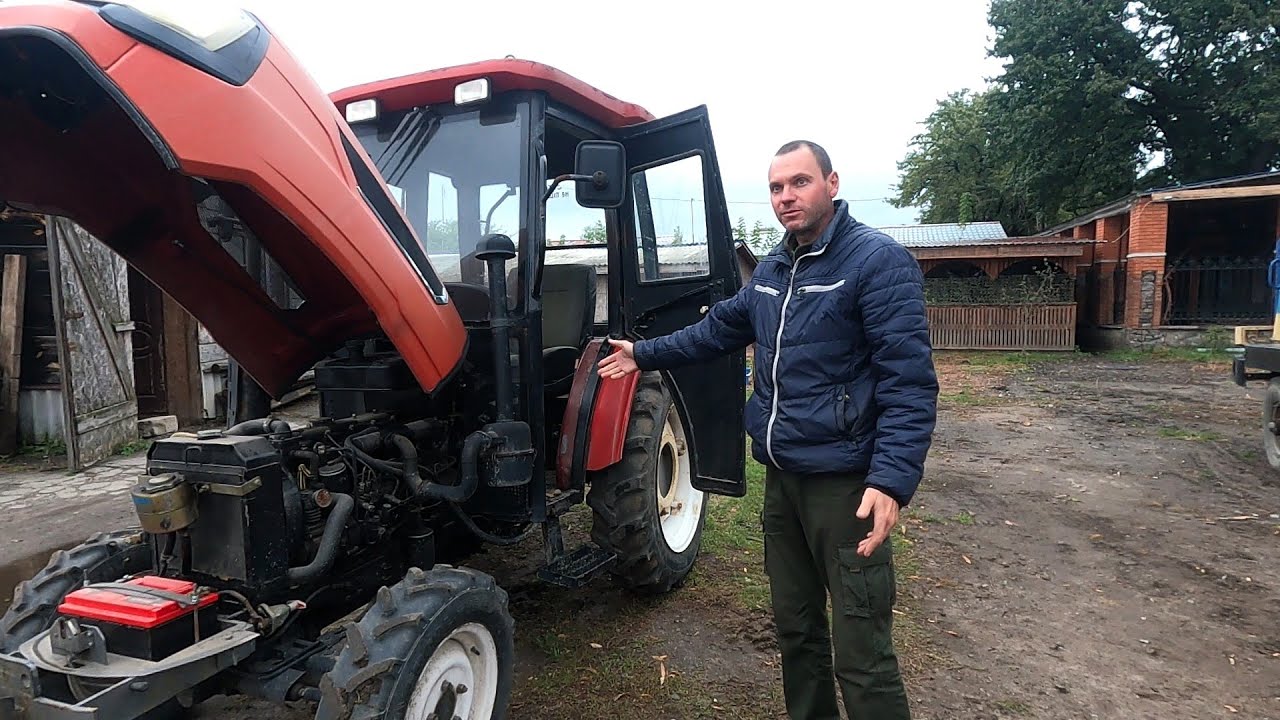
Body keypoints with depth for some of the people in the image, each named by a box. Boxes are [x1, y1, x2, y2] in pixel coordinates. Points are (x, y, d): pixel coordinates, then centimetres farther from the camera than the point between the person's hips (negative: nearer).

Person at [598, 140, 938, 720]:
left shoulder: (878, 260, -12)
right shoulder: (771, 270, 13)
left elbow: (910, 383, -19)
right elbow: (721, 327, 28)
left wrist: (892, 481, -28)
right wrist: (645, 354, 29)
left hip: (844, 482, -8)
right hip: (781, 476, 8)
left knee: (860, 653, -4)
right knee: (795, 627, 20)